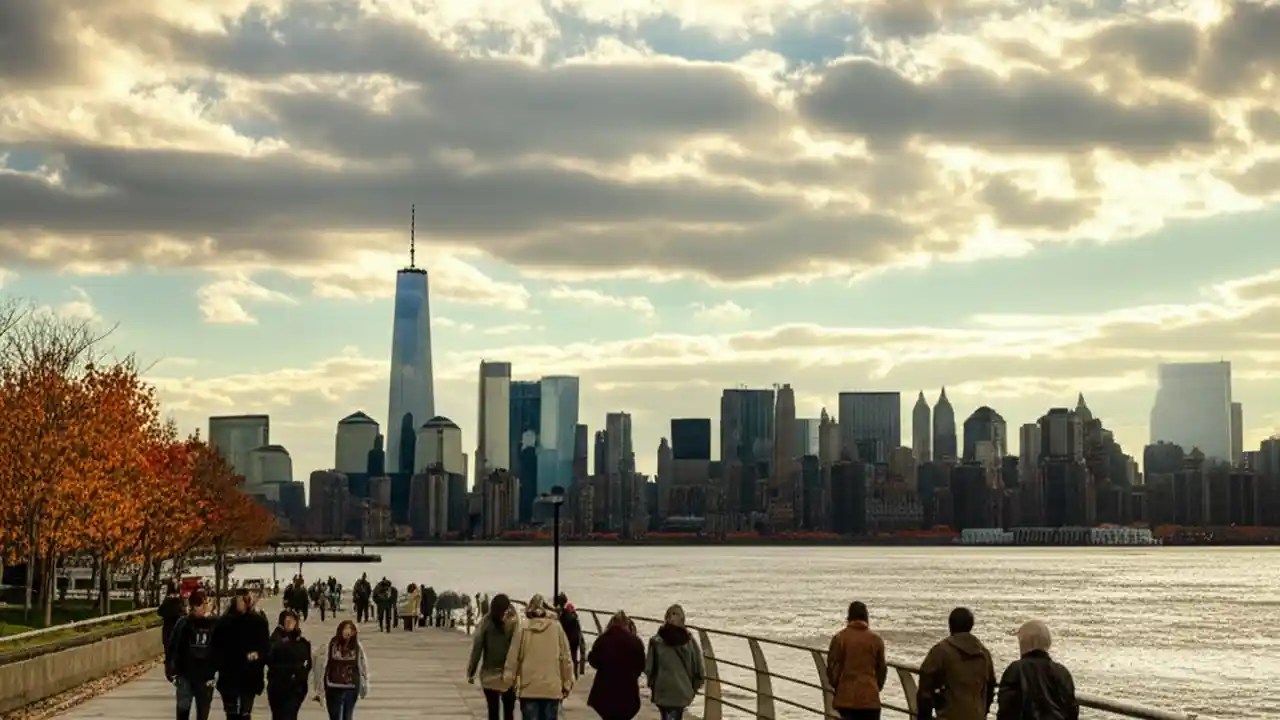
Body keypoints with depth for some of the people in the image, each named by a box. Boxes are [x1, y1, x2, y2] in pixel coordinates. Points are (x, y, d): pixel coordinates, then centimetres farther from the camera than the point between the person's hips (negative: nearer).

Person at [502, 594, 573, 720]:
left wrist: (509, 679, 12)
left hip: (528, 688, 0)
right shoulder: (556, 628, -1)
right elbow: (565, 658, 1)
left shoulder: (523, 629, -3)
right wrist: (567, 684, 10)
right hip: (552, 688, 0)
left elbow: (513, 658, 0)